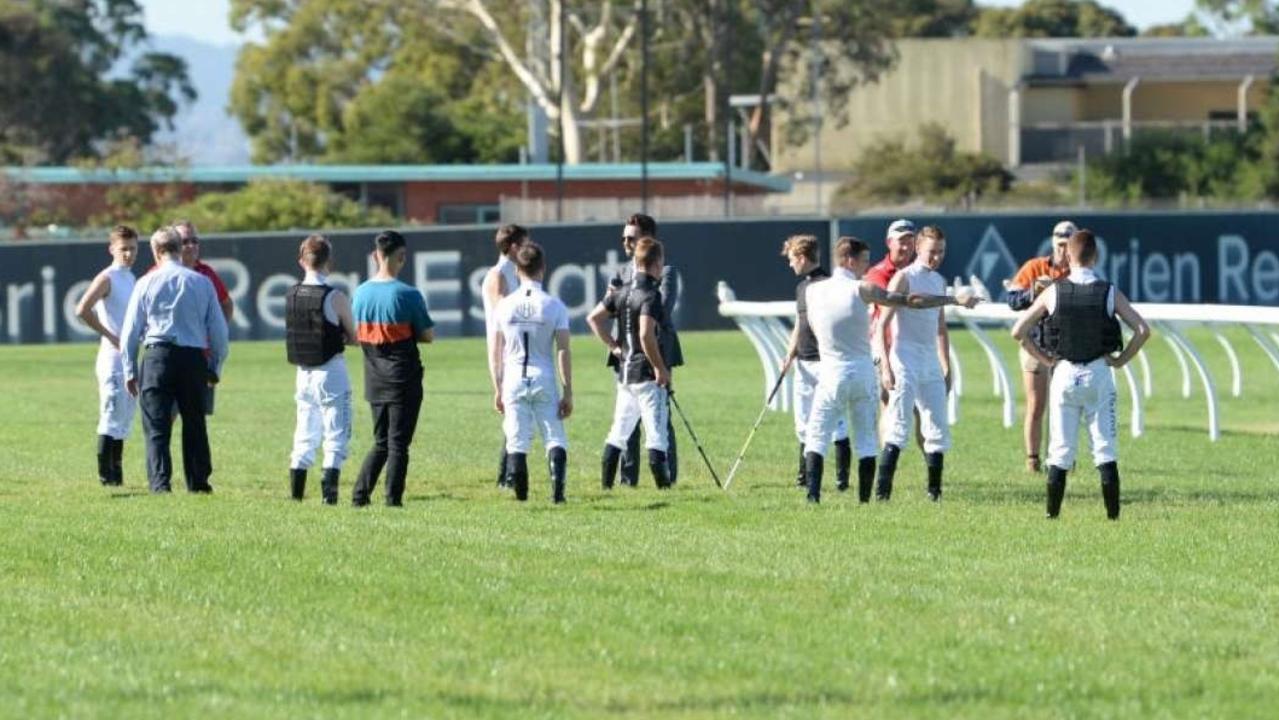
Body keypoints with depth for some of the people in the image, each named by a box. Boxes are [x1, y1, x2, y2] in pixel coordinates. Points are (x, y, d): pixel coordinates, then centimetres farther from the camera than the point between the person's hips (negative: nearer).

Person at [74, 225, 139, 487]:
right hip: (112, 357, -9)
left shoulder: (131, 279, 15)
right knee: (112, 415, -9)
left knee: (125, 416, 11)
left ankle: (116, 472, 17)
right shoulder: (107, 278, -10)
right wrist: (111, 337, -19)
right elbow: (82, 310, -22)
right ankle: (105, 473, -7)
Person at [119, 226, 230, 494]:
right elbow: (218, 330, 8)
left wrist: (130, 371, 11)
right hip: (194, 358, 2)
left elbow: (130, 331, 3)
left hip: (157, 357, -2)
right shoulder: (202, 283, 5)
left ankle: (160, 482, -12)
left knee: (156, 426, -1)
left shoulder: (147, 283, 1)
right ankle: (198, 481, 19)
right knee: (194, 424, 14)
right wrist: (215, 368, 19)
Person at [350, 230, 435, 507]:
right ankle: (393, 501, -1)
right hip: (403, 379, -5)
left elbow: (356, 335, 9)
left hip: (374, 380, 5)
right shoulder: (407, 295, -14)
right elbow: (428, 335, -9)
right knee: (398, 443, 1)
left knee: (381, 442, 16)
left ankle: (360, 495, 7)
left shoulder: (361, 293, 2)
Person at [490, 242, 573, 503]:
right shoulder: (554, 305, -4)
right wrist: (568, 392, -2)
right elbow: (563, 351, -5)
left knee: (517, 442, 6)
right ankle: (557, 490, -15)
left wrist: (497, 390, 13)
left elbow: (495, 353, 5)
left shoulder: (505, 305, 2)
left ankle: (520, 494, 2)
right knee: (555, 439, 3)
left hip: (513, 382, 1)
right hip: (544, 381, -1)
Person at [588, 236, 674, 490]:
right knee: (656, 433, -6)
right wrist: (661, 369, -17)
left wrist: (613, 346, 14)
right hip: (647, 374, -7)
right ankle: (663, 485, -8)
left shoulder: (623, 292, 9)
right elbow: (646, 334, -25)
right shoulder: (651, 295, -15)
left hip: (624, 371, 7)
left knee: (619, 431, 12)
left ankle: (606, 484, 11)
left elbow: (593, 318, 13)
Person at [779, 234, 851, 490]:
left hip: (826, 363, -9)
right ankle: (805, 477, 18)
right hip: (804, 364, 9)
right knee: (804, 423, 11)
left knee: (835, 423, -7)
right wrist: (790, 355, 10)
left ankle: (842, 477, -4)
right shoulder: (802, 286, 16)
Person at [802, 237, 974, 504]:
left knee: (816, 437, 3)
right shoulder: (862, 290, -7)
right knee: (866, 440, 9)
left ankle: (813, 495, -13)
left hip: (832, 372, 0)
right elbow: (911, 301, -7)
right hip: (863, 371, 0)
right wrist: (955, 300, -2)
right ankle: (864, 499, 5)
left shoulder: (814, 291, 1)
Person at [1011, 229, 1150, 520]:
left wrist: (1045, 359, 8)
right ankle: (1113, 515, -1)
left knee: (1060, 450, 6)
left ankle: (1052, 515, 6)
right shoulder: (1109, 293, -3)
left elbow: (1018, 331, -1)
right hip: (1098, 374, -1)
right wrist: (1121, 360, 2)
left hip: (1064, 373, 1)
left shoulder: (1053, 292, -1)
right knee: (1106, 450, 2)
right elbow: (1142, 330, -8)